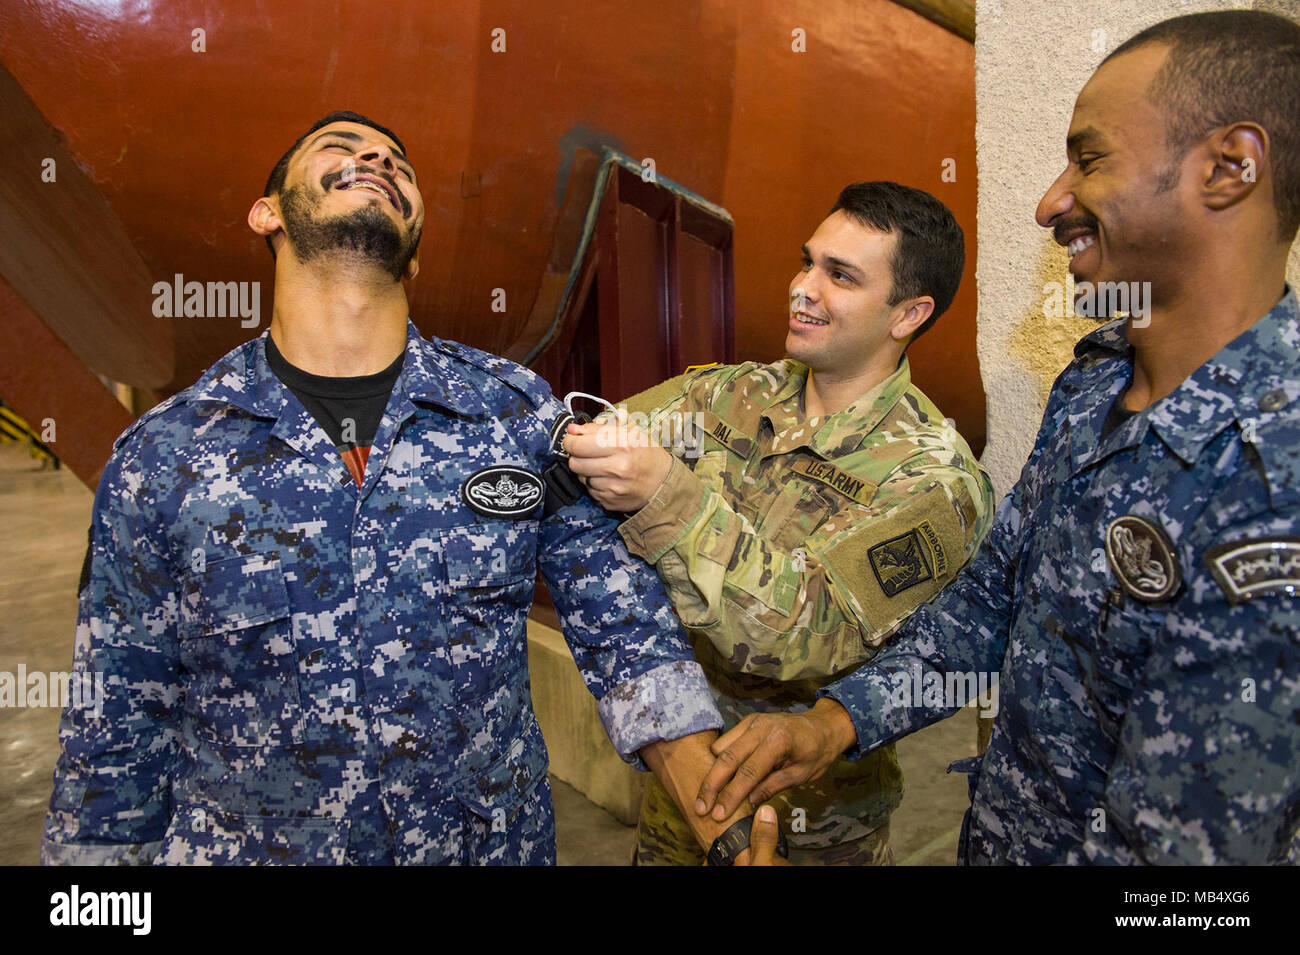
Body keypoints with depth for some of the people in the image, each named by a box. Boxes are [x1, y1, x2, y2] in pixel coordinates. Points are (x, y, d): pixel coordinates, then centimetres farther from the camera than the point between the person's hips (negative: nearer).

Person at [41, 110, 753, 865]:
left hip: (497, 840, 1)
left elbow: (623, 631, -7)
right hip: (241, 844, 0)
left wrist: (728, 825, -15)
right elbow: (119, 733, -2)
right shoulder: (159, 460, -10)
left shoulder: (521, 416, -9)